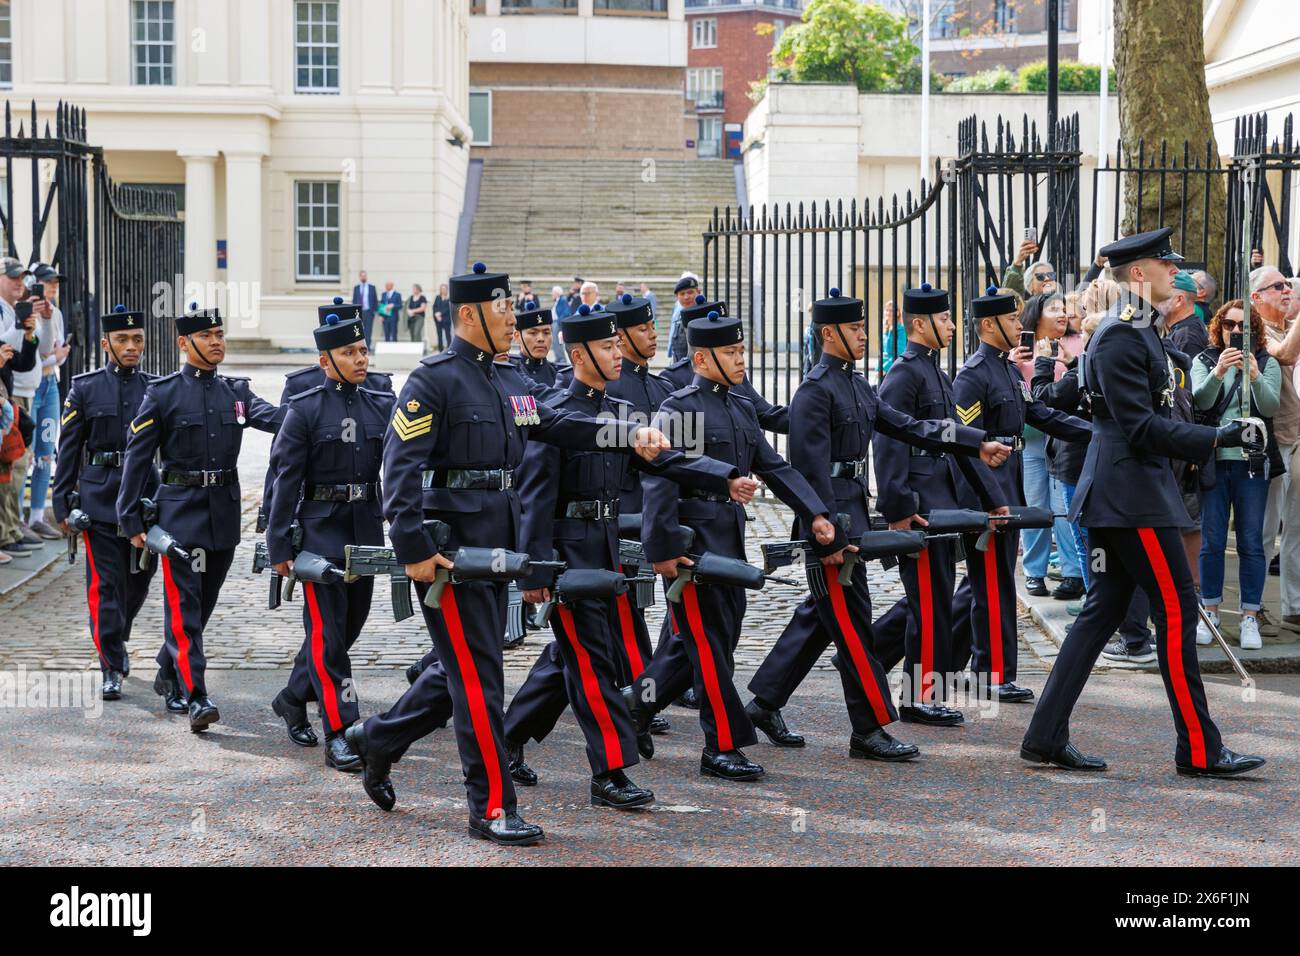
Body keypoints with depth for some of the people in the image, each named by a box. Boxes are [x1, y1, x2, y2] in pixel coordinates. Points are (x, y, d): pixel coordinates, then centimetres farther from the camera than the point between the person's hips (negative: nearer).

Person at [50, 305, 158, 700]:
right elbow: (68, 451, 3)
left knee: (138, 579, 11)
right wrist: (63, 505, -1)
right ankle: (112, 667, 1)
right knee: (105, 585, -5)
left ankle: (114, 640, 37)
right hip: (99, 500, -2)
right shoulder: (84, 389, 1)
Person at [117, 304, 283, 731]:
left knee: (204, 601, 13)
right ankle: (194, 696, -13)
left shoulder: (236, 391, 9)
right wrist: (131, 519, -6)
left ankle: (169, 678, 31)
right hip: (180, 510, -5)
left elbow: (271, 416, -11)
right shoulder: (162, 393, -3)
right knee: (183, 604, -9)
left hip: (224, 511, 5)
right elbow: (136, 457, -2)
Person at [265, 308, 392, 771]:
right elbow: (284, 480, -6)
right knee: (327, 632, -6)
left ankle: (292, 700, 33)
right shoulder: (304, 410, -6)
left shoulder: (383, 405, 6)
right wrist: (279, 547, -8)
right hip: (321, 530, -5)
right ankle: (340, 735, -4)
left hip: (365, 531, 5)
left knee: (350, 624, 13)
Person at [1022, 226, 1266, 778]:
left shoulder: (1135, 331, 17)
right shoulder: (1121, 337, -16)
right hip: (1132, 496, -11)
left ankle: (1046, 738, 12)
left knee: (1104, 610, 11)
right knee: (1177, 611, -6)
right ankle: (1199, 750, -1)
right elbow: (1142, 427, -21)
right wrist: (1219, 438, -25)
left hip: (1116, 495, 11)